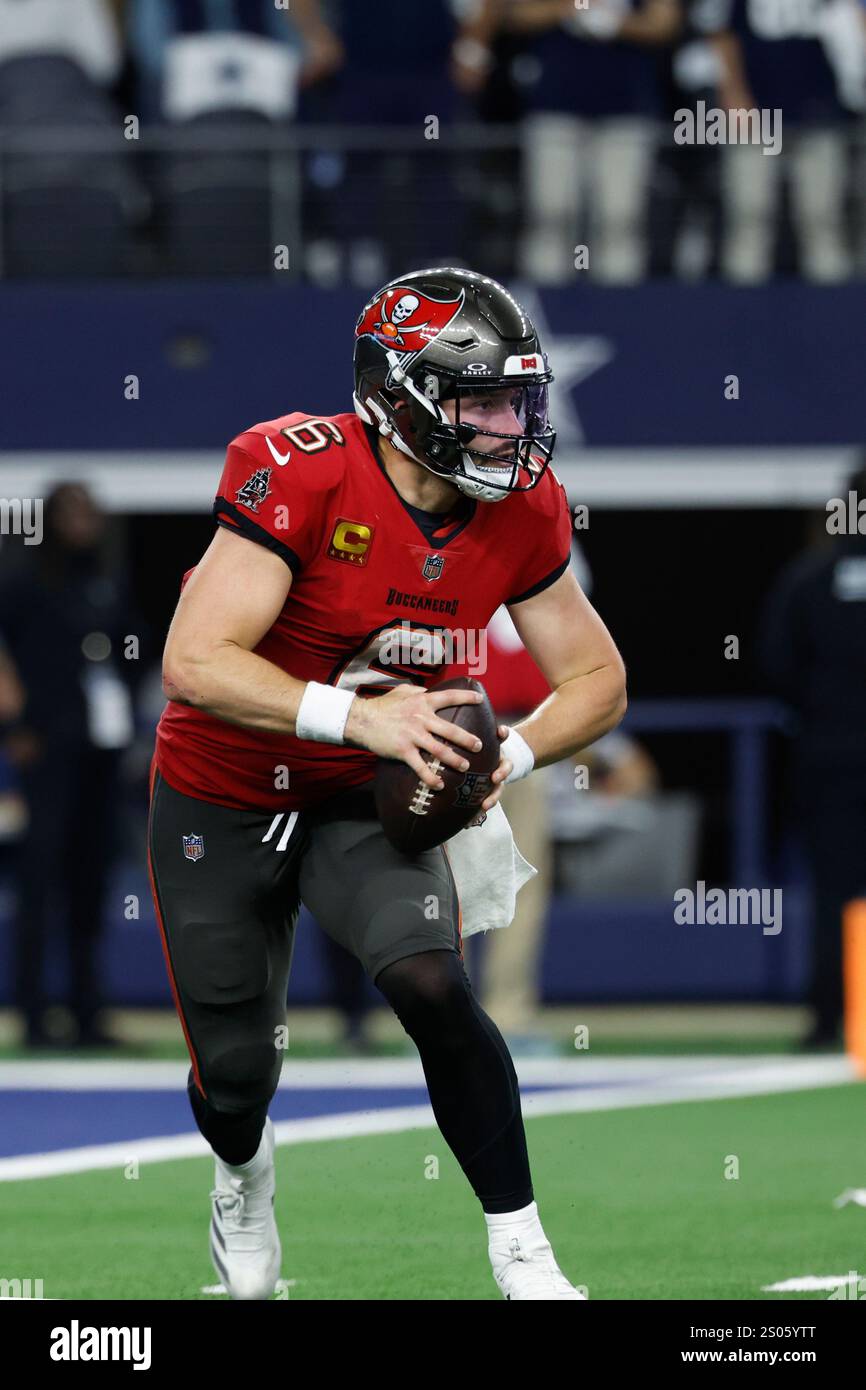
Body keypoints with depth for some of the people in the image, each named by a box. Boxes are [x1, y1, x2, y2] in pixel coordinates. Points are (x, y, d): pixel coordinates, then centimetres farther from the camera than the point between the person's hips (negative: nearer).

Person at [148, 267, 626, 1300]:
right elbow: (194, 664, -33)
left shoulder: (520, 513, -11)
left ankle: (523, 1257, -14)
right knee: (235, 1074, 7)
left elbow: (597, 680, -1)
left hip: (366, 807, 2)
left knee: (430, 983, -26)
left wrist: (508, 754, -22)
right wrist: (359, 716, -44)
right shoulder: (299, 474, -28)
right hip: (221, 812, -2)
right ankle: (242, 1174, 47)